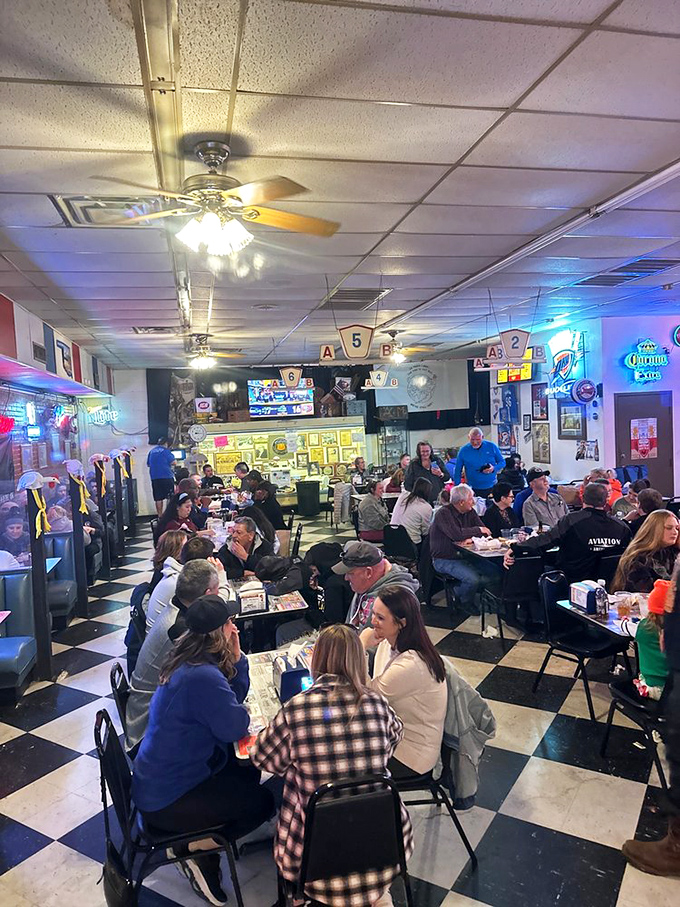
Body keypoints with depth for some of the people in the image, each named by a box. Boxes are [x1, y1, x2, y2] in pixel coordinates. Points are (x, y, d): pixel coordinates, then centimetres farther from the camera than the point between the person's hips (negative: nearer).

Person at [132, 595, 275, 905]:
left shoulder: (187, 661, 0)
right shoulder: (202, 677, -32)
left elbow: (234, 697, 6)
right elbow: (236, 727, -23)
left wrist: (236, 658, -9)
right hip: (166, 801, -9)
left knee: (248, 772, 17)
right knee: (262, 801, -4)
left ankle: (202, 837, 16)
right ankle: (196, 848, 7)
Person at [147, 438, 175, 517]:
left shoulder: (151, 451, 12)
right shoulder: (165, 450, -4)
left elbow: (148, 464, 20)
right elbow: (173, 462, -9)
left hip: (154, 477, 5)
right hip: (166, 476, -5)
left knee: (158, 498, 6)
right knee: (170, 497, 2)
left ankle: (160, 516, 7)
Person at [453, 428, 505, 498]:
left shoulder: (491, 446, -2)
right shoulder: (463, 451, -3)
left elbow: (502, 462, 7)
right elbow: (457, 471, 3)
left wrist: (494, 468, -14)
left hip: (492, 487, 1)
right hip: (473, 489, -1)